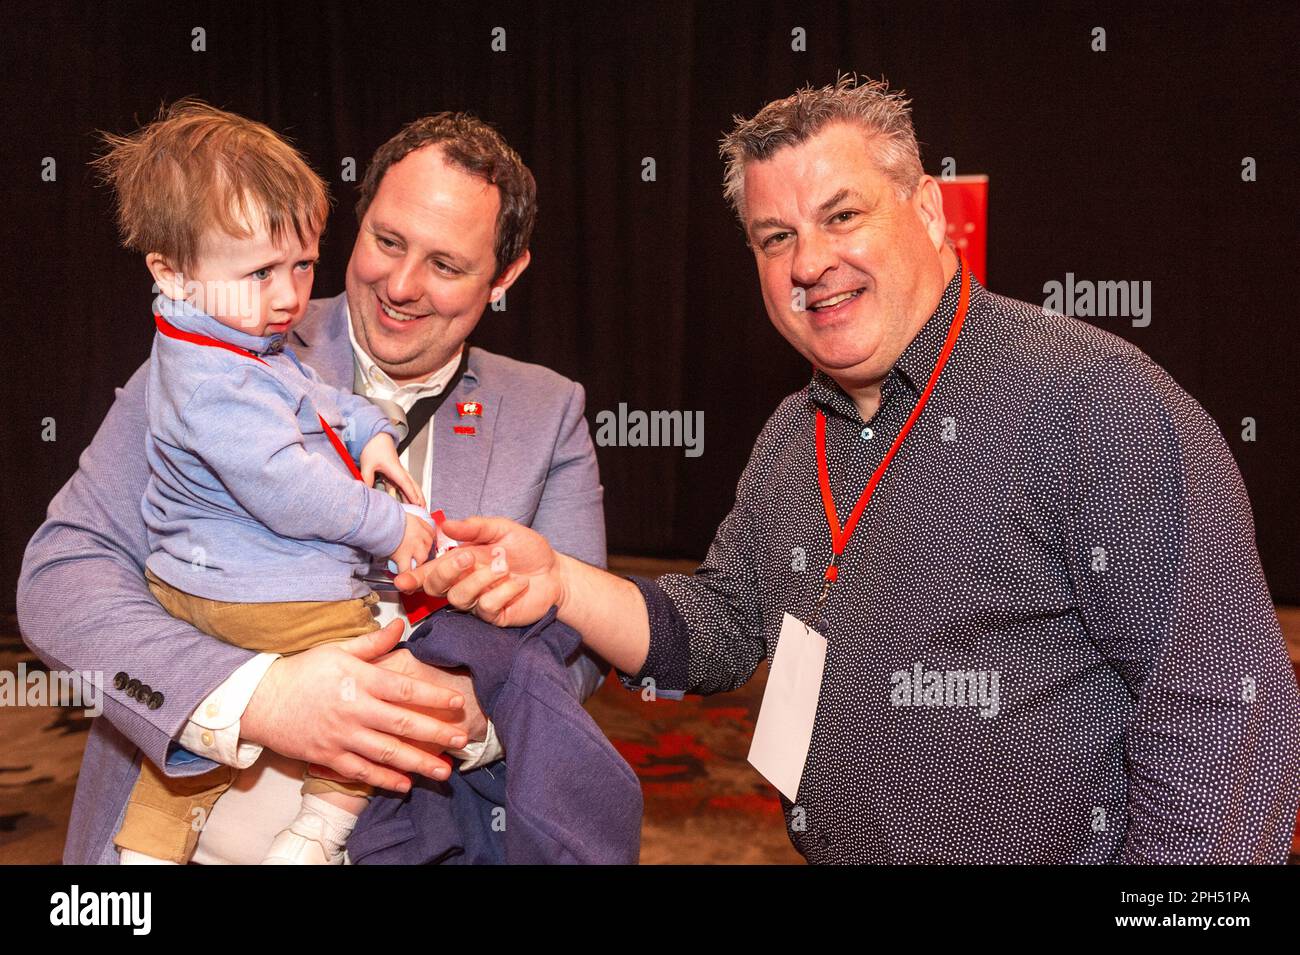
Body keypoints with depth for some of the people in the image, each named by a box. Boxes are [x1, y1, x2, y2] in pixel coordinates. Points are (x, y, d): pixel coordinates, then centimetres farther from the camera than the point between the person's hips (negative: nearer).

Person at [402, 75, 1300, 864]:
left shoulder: (1090, 397, -20)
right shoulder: (791, 438, 3)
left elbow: (1220, 704, -21)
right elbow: (723, 629, 5)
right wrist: (560, 583, -10)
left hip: (1073, 847, -6)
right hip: (826, 848, 6)